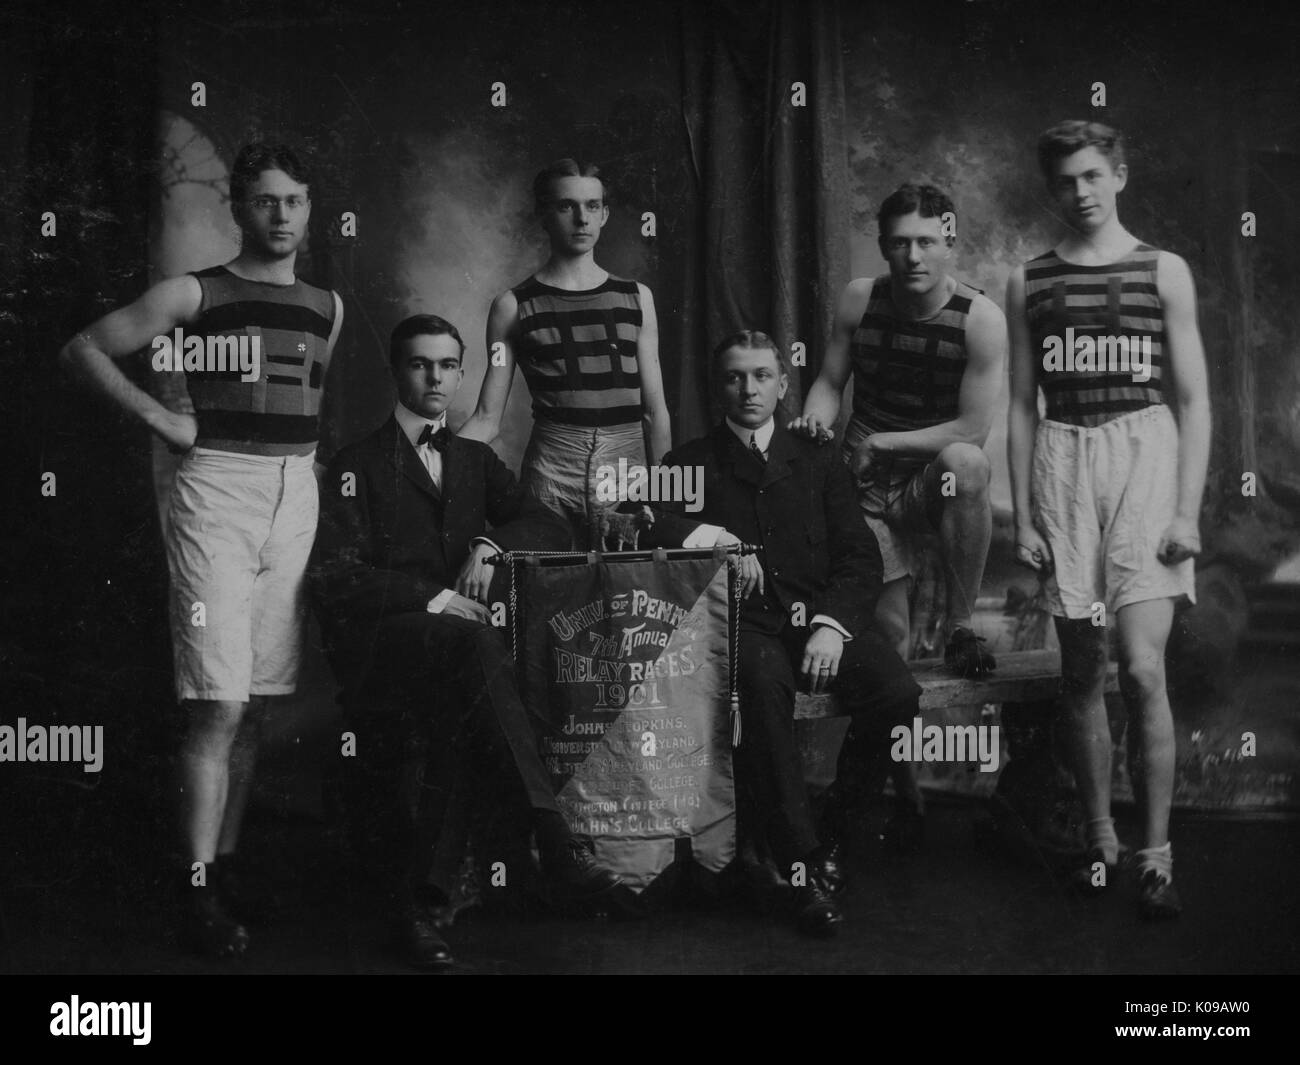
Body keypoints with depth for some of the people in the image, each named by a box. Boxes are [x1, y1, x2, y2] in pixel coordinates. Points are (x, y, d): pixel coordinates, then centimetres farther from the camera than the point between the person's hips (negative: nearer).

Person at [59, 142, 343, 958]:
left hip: (297, 498, 5)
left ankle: (228, 861, 19)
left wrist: (314, 446, 8)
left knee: (258, 701, 9)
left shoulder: (328, 307, 14)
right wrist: (159, 417, -3)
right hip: (219, 491, -5)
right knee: (218, 702, -9)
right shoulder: (195, 294, 1)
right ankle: (200, 887, -5)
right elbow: (84, 350, 4)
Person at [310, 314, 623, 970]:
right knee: (472, 646, -37)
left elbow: (552, 529, 15)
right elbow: (333, 577, -1)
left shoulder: (476, 461, 26)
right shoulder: (357, 466, 12)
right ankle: (552, 840, -44)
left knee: (457, 701, -35)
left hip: (456, 638, 4)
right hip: (379, 643, -4)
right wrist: (428, 597, -13)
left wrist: (492, 542, -5)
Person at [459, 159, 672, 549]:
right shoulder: (513, 306, 6)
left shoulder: (636, 298, 12)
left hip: (628, 464, 2)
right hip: (550, 474, -2)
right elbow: (487, 419, 5)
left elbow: (655, 410, 11)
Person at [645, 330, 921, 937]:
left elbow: (861, 558, 10)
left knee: (896, 693, -27)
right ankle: (804, 861, -31)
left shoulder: (817, 464, 20)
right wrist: (710, 535, -14)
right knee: (762, 682, -38)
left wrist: (831, 624, -8)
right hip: (743, 622, -2)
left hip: (820, 618, 2)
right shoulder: (692, 463, 16)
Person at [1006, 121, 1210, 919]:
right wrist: (1023, 517, 5)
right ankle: (1101, 841, 18)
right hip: (1061, 468, 3)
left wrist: (1188, 512, -6)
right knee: (1082, 669, 6)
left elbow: (1193, 400, 3)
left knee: (1142, 668, -12)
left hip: (1144, 458, -2)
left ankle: (1157, 855, -3)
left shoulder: (1163, 272, 5)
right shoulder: (1029, 284, 11)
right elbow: (1022, 406, 12)